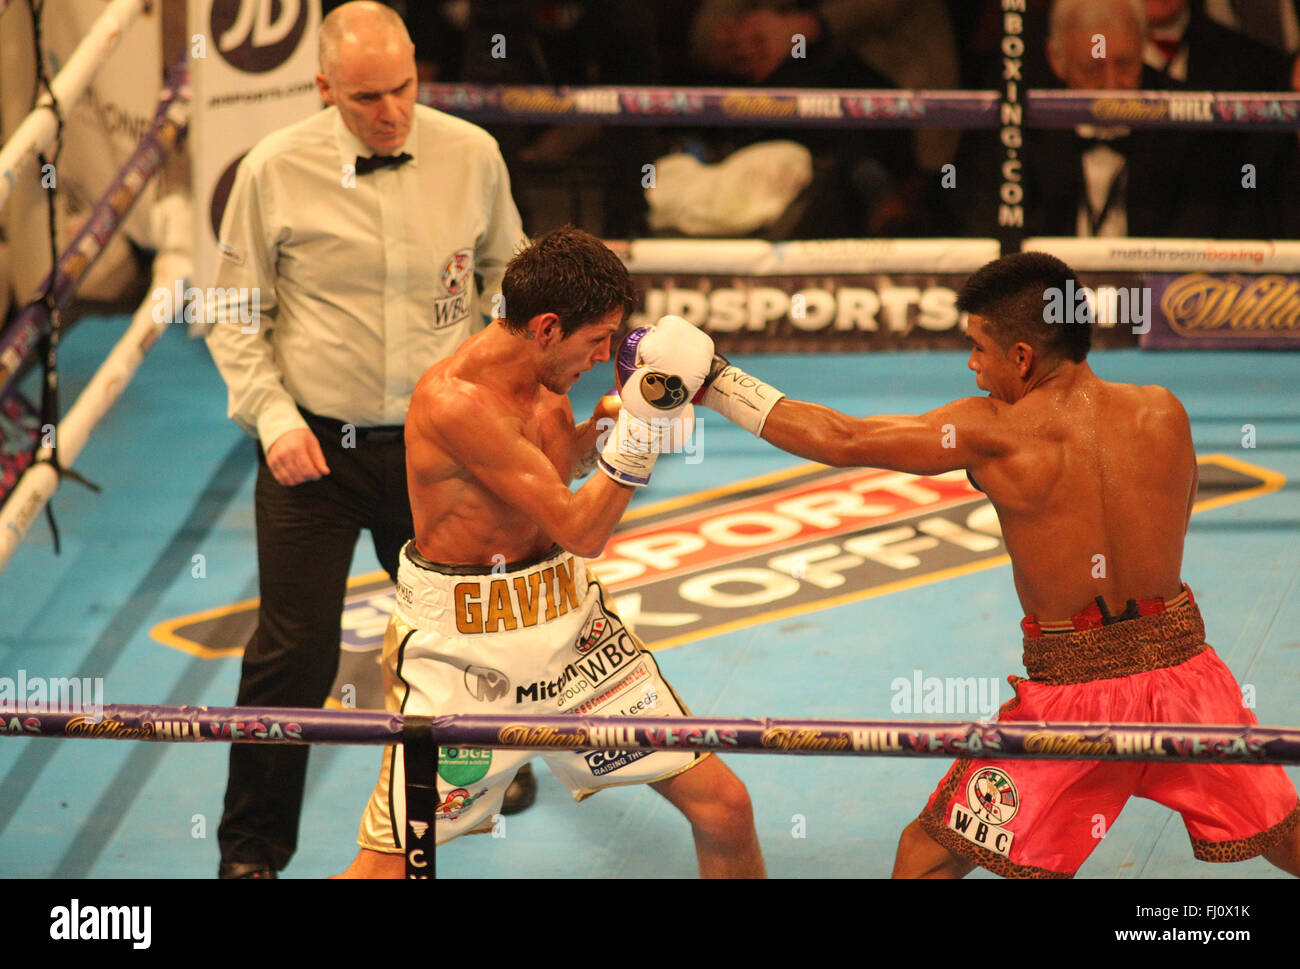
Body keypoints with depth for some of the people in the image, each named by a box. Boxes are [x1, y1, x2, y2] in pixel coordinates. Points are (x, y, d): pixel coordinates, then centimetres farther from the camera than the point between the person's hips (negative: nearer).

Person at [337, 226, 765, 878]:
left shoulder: (542, 377, 1)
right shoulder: (453, 400, -24)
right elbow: (579, 531, -22)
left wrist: (597, 433, 6)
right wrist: (639, 427, -22)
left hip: (570, 619, 8)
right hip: (462, 646, -7)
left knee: (723, 806, 2)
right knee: (388, 865, -6)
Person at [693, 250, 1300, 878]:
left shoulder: (995, 432, -10)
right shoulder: (1164, 413, -2)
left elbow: (841, 440, -6)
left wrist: (715, 385, 4)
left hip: (1073, 690, -3)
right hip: (1181, 660, 3)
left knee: (925, 858, 10)